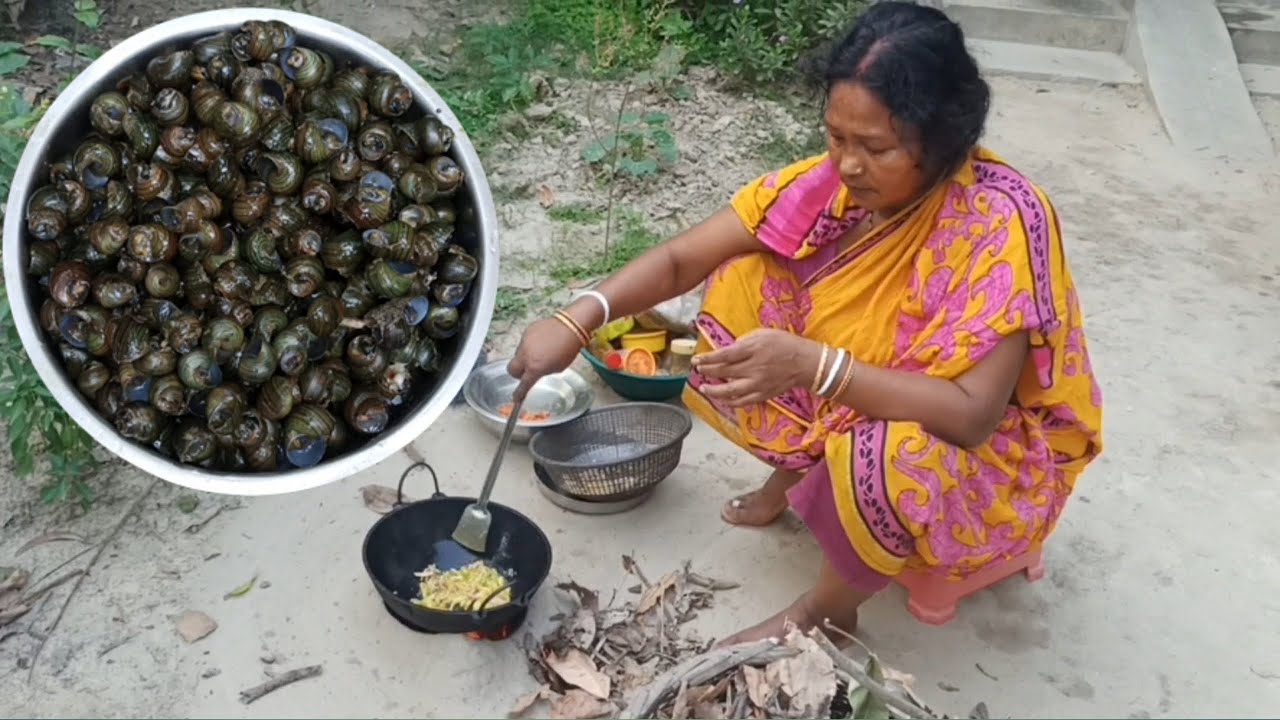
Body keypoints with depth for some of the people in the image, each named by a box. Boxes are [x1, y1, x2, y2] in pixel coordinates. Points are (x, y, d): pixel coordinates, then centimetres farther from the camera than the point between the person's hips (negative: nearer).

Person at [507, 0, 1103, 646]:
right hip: (858, 409, 5)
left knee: (886, 457, -38)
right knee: (741, 286, -8)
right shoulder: (831, 180, -15)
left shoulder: (999, 222, -30)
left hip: (993, 451, -5)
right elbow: (679, 259, -13)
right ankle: (799, 471, 8)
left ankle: (826, 613, -7)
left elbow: (970, 414, -34)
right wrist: (578, 319, -28)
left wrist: (812, 366, -44)